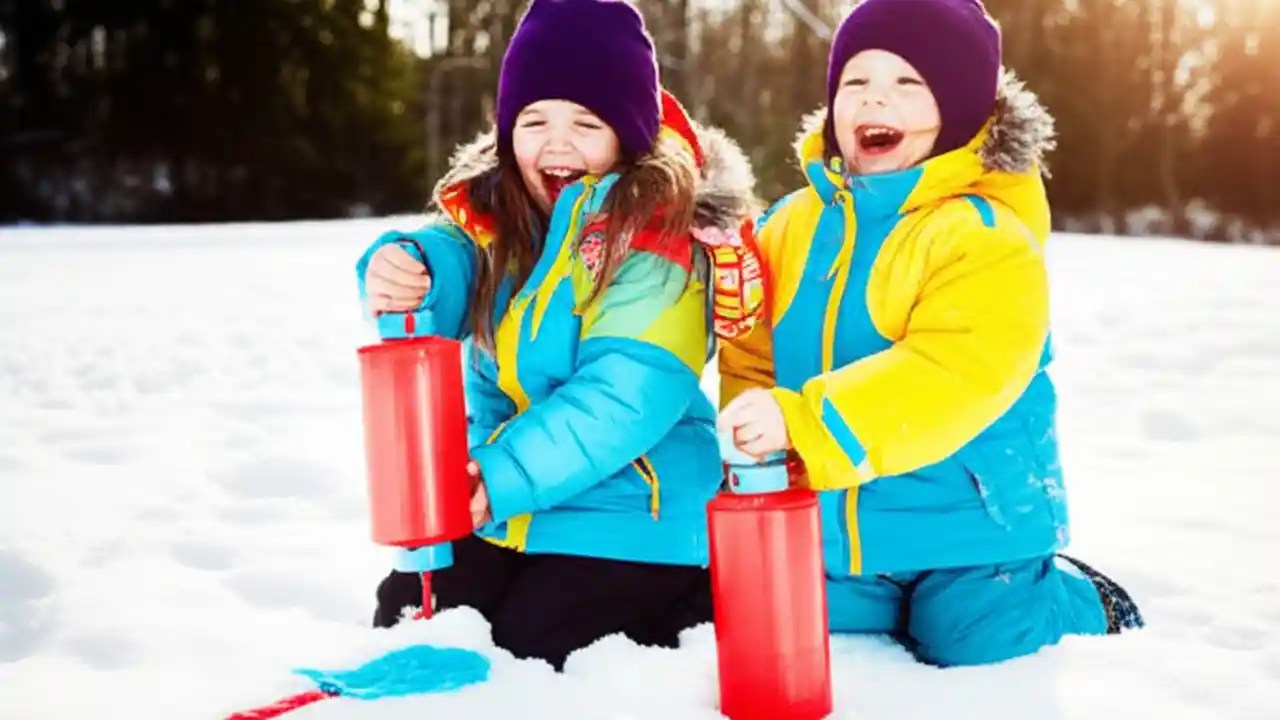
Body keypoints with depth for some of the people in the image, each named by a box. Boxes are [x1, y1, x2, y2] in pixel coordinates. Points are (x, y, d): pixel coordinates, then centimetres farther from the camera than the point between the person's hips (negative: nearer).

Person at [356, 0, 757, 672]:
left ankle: (695, 600, 12)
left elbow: (629, 390, -25)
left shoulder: (654, 229, -17)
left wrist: (505, 475, -31)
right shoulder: (489, 209, 3)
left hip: (624, 510, -7)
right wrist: (402, 271, -42)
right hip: (497, 503, 7)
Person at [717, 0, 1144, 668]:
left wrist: (802, 425, -39)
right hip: (831, 531, 5)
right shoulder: (791, 224, 0)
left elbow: (953, 375, -31)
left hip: (966, 525, -5)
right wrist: (758, 435, -10)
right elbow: (751, 358, 6)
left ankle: (1082, 604, 31)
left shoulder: (988, 236, -19)